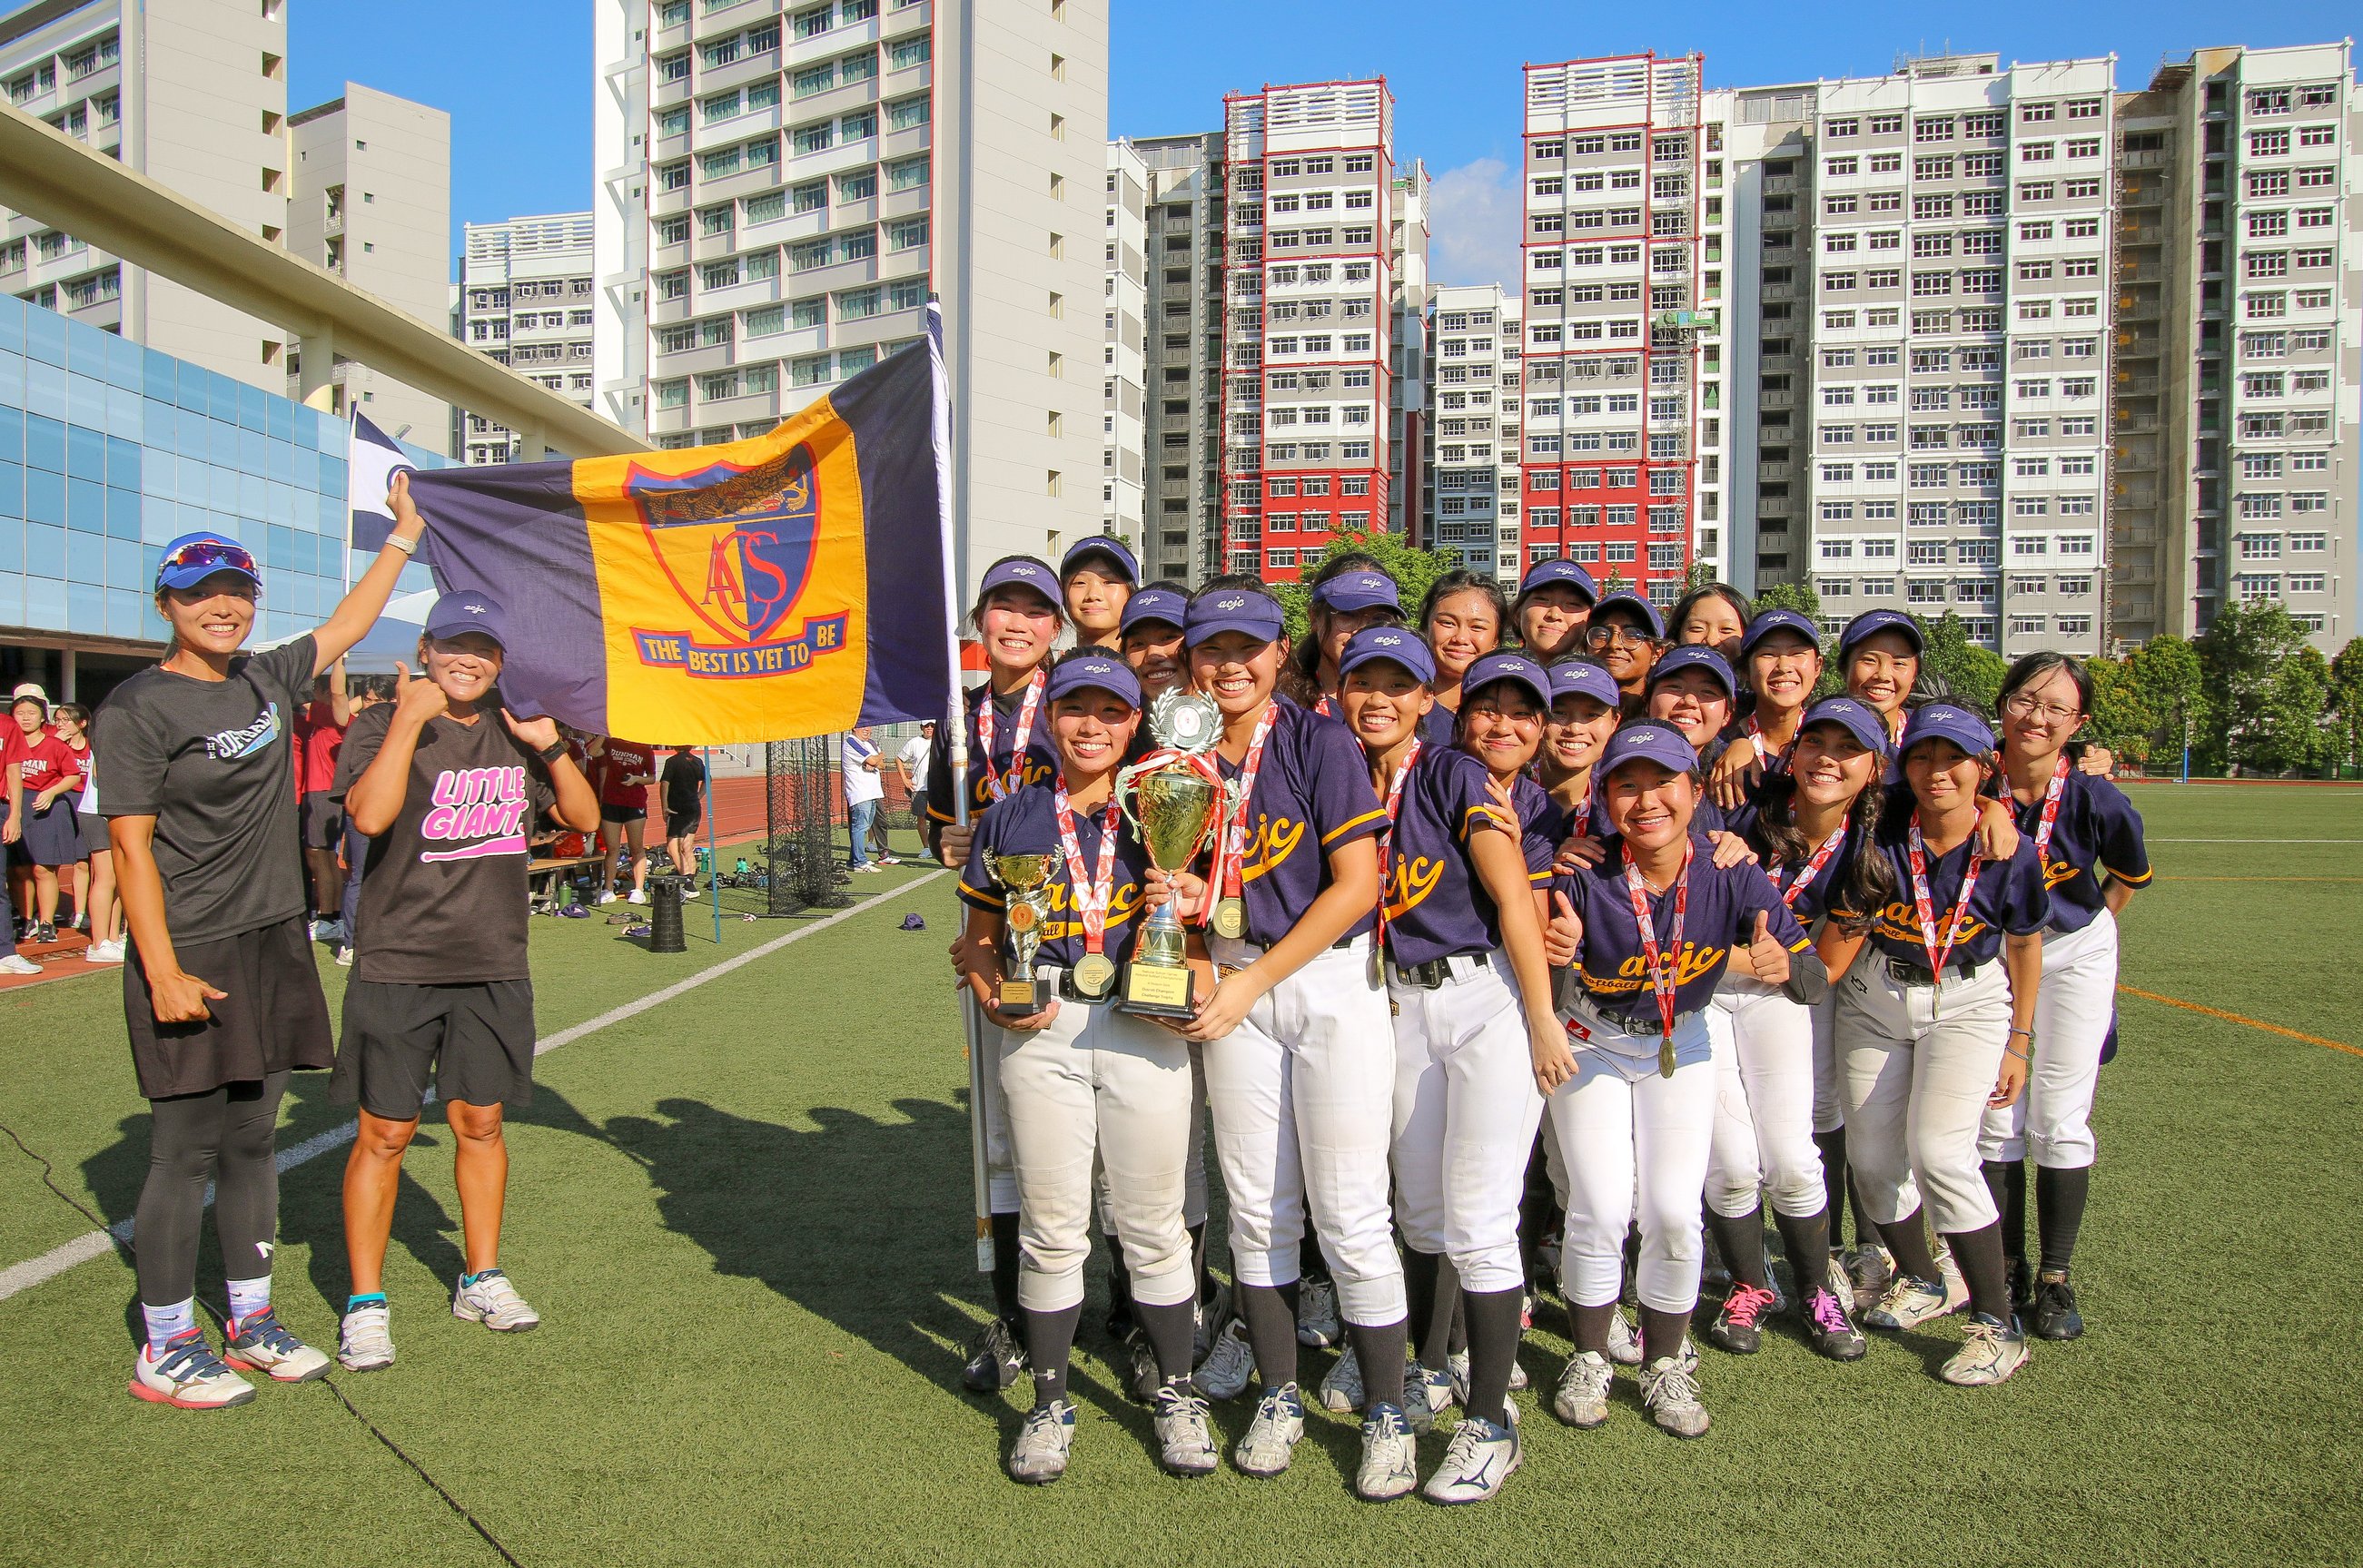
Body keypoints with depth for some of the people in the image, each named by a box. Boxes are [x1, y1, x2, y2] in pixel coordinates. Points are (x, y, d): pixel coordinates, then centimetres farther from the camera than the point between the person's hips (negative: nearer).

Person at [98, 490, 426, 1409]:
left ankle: (251, 1322, 25)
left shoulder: (269, 681, 10)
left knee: (252, 1141, 13)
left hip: (274, 947, 6)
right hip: (190, 958, -6)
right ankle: (164, 1351, 14)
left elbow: (346, 625, 27)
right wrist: (163, 972, -17)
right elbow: (132, 847, -12)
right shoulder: (138, 706, -8)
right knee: (188, 1151, 0)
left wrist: (403, 535, 32)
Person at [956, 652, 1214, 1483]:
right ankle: (1050, 1403, 25)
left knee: (1154, 1225, 8)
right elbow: (981, 937, 10)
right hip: (1041, 1032, 1)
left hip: (1144, 1029, 0)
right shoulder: (1013, 817, 7)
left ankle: (1176, 1394, 26)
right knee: (1051, 1229, 8)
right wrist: (994, 1000, -8)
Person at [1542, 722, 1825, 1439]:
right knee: (1602, 1208, -9)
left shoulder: (1732, 879, -21)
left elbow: (1815, 983, -21)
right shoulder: (1582, 882, -26)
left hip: (1682, 1048, 2)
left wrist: (1784, 965, -45)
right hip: (1591, 1046, -1)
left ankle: (1665, 1364, 18)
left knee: (1673, 1213, -5)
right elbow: (1545, 990, -21)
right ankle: (1589, 1359, 15)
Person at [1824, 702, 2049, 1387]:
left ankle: (1998, 1324, -5)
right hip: (1875, 1000, 3)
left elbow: (2024, 946, 0)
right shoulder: (1883, 829, -15)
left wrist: (2019, 1041, 3)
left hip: (1968, 1005, -2)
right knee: (1871, 1156, 5)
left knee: (1938, 1150, -19)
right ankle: (1922, 1282, 32)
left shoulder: (2010, 852, -15)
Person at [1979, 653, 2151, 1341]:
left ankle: (2055, 1280, 13)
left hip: (2074, 953, -1)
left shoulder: (2096, 801, -23)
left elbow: (2131, 875, 0)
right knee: (1995, 1115, 4)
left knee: (2060, 1117, 1)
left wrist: (2086, 926, 8)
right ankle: (2008, 1270, 17)